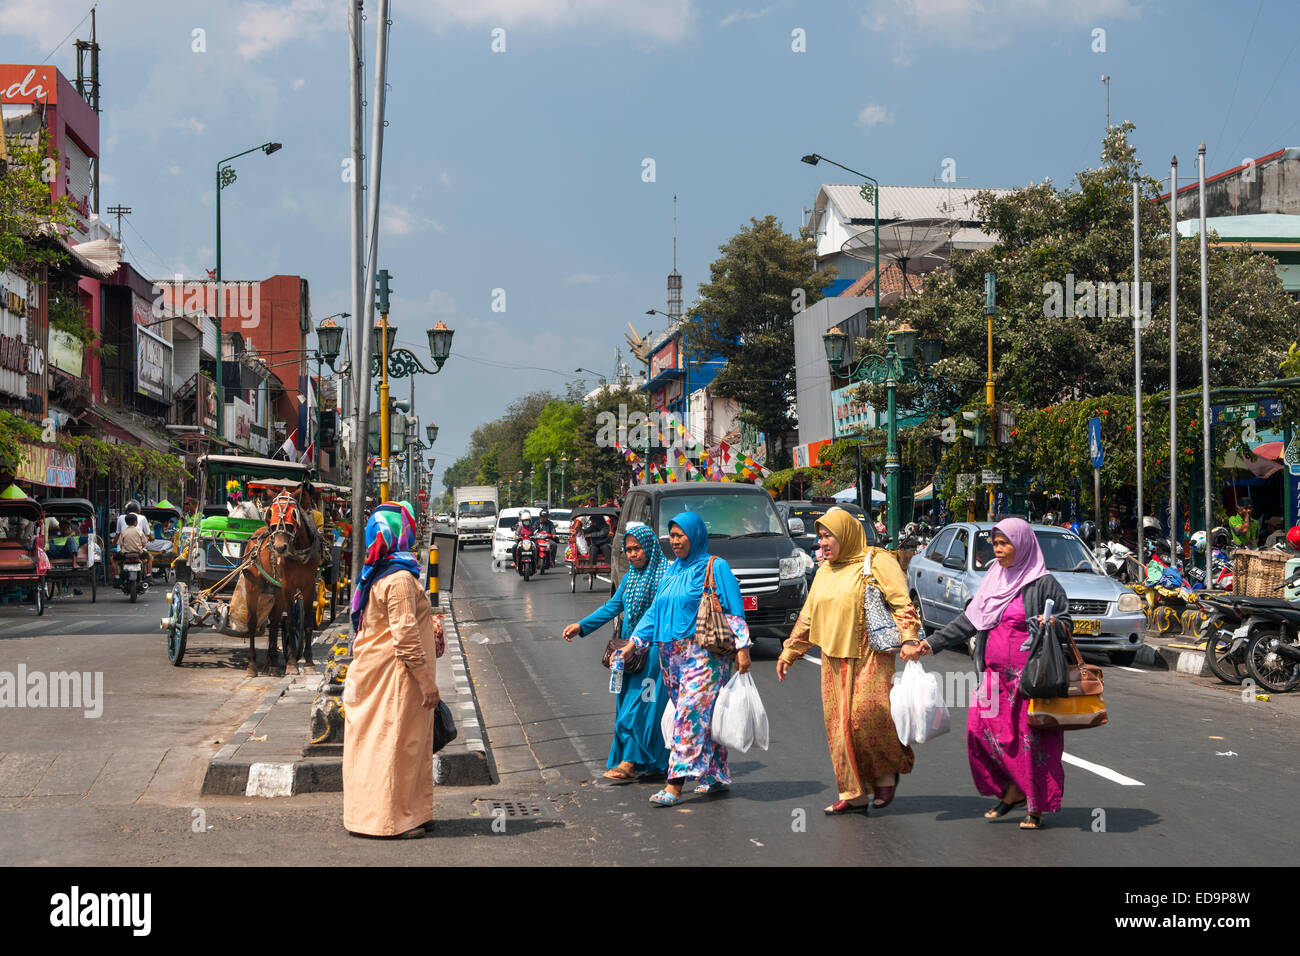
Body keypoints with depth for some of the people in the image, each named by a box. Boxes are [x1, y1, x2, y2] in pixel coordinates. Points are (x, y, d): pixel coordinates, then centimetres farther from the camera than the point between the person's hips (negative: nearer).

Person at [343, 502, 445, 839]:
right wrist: (428, 682, -16)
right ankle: (392, 818, 3)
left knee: (374, 742, 13)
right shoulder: (399, 578, -18)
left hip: (370, 674, 9)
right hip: (396, 676, -9)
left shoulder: (372, 576, 11)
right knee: (396, 742, -2)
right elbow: (405, 637, -20)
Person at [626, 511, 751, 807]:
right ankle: (718, 776, 18)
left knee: (690, 713, -12)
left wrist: (742, 648, -13)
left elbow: (734, 610, -6)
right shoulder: (672, 570, 17)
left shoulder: (715, 567, -3)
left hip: (703, 653, -7)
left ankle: (675, 784, -16)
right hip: (671, 655, 7)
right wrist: (633, 643, 11)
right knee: (703, 716, 10)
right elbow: (655, 611, 19)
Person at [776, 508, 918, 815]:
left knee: (866, 716, -15)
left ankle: (887, 774, 10)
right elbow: (807, 617, 24)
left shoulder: (877, 562, -4)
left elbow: (902, 604, -11)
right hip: (834, 660, 7)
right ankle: (853, 794, 8)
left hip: (870, 658, -7)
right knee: (839, 725, 3)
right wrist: (789, 652, 23)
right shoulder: (824, 572, 18)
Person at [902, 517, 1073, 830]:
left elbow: (1066, 621, -1)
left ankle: (1035, 806, 9)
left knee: (1031, 738, -2)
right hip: (994, 674, 6)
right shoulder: (993, 580, 14)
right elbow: (968, 620, 15)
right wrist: (931, 644, 9)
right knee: (981, 732, -1)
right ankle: (1012, 792, 17)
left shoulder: (1043, 584, -4)